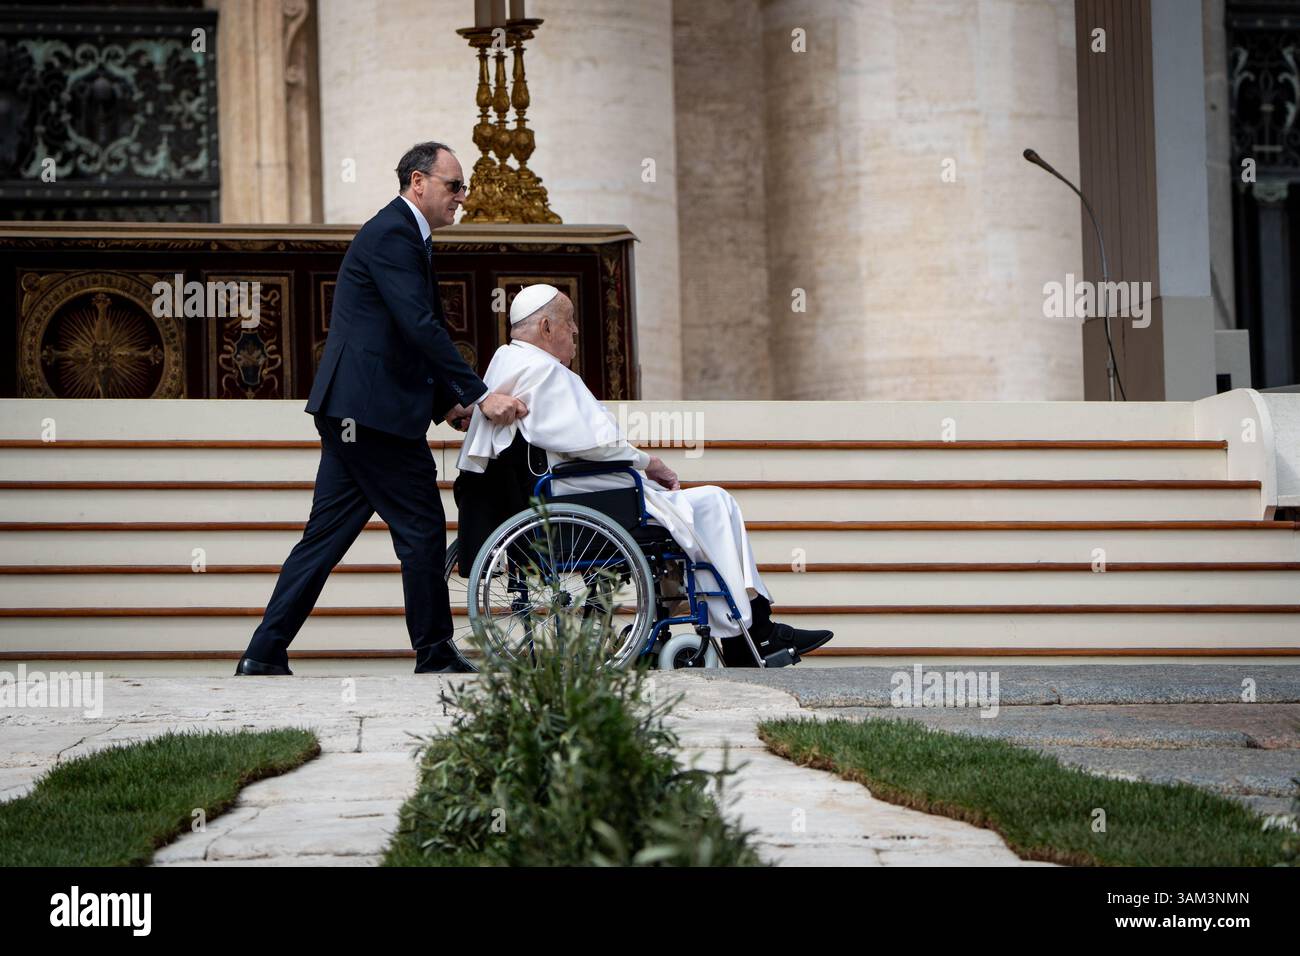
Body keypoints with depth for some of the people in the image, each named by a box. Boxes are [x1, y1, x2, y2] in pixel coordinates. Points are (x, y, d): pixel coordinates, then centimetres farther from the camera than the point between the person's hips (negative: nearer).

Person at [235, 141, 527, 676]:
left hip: (351, 411, 10)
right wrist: (479, 395, -22)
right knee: (421, 528, -2)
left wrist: (449, 403, 16)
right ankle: (434, 656, 7)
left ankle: (264, 654, 6)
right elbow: (420, 327, -21)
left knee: (327, 534, 8)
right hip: (373, 410, -10)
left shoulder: (405, 236, 22)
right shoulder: (392, 236, -11)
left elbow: (420, 332, 25)